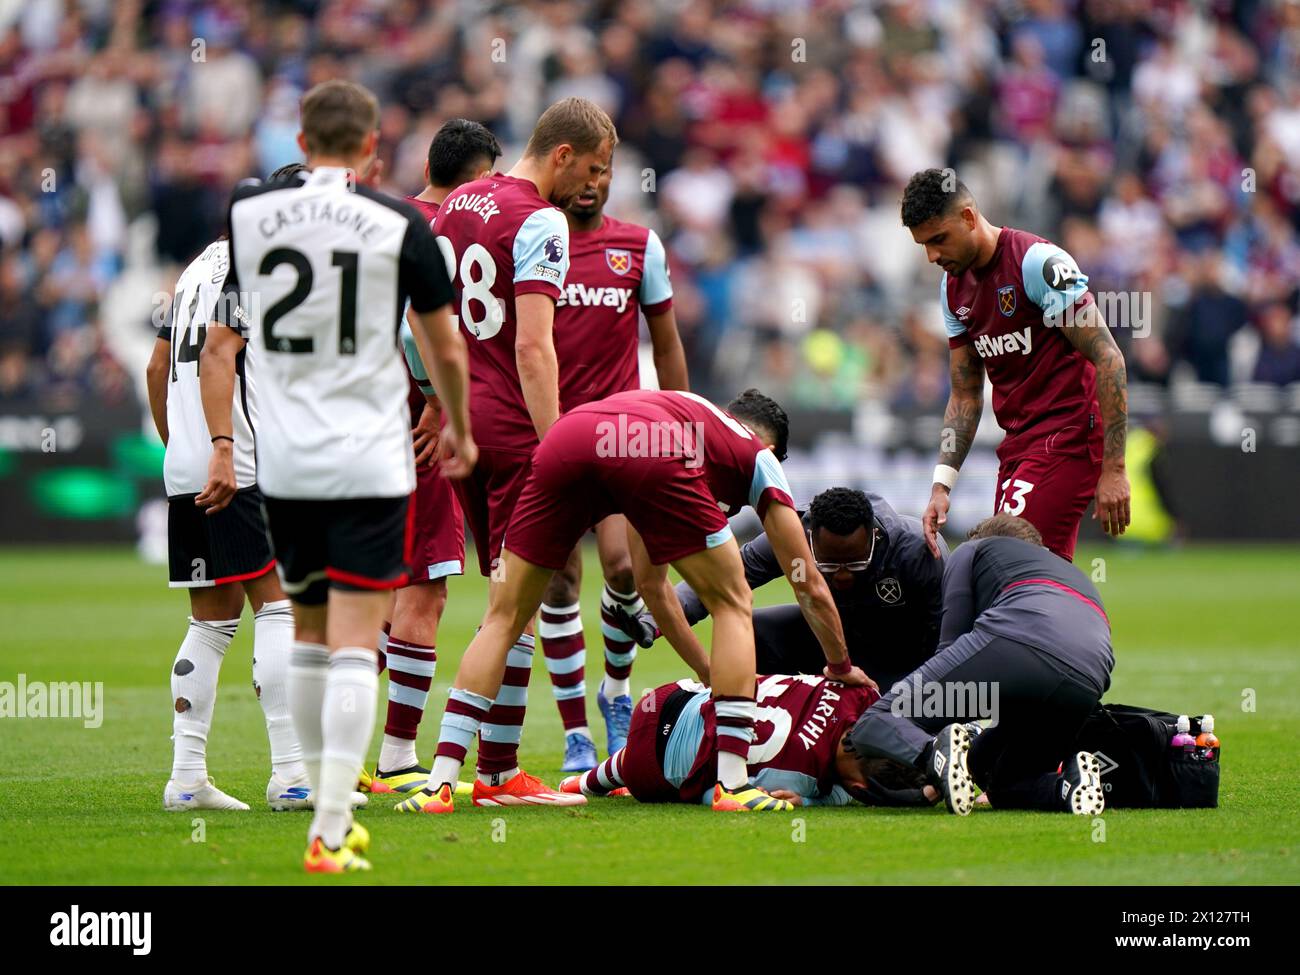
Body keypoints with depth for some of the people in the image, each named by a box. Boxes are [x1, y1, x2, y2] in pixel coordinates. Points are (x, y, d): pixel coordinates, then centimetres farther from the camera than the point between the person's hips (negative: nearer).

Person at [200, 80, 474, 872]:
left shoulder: (248, 214, 2)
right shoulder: (399, 225, -5)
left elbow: (219, 343, 6)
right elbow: (446, 347, 6)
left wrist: (221, 444, 13)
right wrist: (460, 430, 23)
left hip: (283, 464, 3)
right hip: (371, 463, -3)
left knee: (310, 636, 18)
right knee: (354, 647, -5)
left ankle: (330, 813, 26)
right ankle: (331, 835, -13)